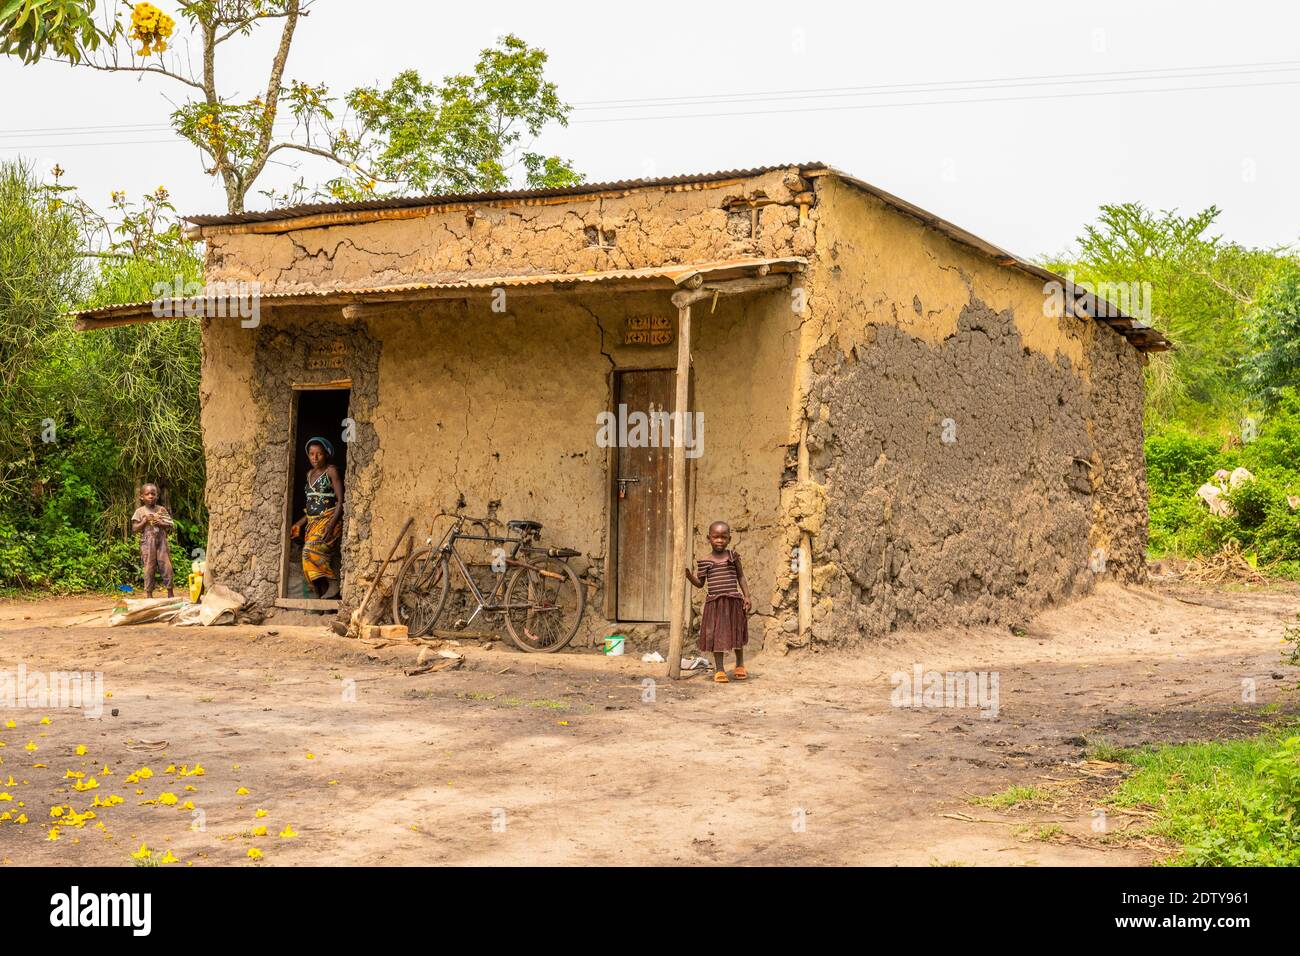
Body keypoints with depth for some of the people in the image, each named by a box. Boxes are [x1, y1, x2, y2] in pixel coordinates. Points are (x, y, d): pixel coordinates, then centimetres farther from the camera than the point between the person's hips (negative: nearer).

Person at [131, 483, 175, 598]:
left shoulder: (161, 509, 8)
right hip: (147, 543, -2)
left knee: (167, 566, -1)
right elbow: (134, 529, 0)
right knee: (149, 568, 0)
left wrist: (160, 523, -12)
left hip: (161, 542, 2)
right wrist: (145, 521, -12)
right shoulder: (140, 511, 3)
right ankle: (149, 594, 6)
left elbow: (170, 524, 6)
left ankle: (170, 593, 7)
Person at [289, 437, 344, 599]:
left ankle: (333, 585, -20)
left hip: (329, 520, -7)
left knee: (311, 551, -26)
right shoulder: (310, 474, 18)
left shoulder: (331, 471, -4)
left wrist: (331, 525, -22)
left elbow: (341, 501, -11)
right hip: (312, 523, 7)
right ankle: (325, 596, 1)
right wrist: (299, 524, 19)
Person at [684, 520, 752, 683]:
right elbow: (700, 583, 5)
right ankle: (719, 669, 10)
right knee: (716, 635, 1)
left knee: (736, 632, 12)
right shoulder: (704, 562, 1)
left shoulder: (733, 557, 1)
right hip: (714, 602, 0)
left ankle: (740, 665, 32)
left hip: (734, 602, 0)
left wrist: (747, 596, 1)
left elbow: (741, 577, 8)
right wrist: (689, 575, -13)